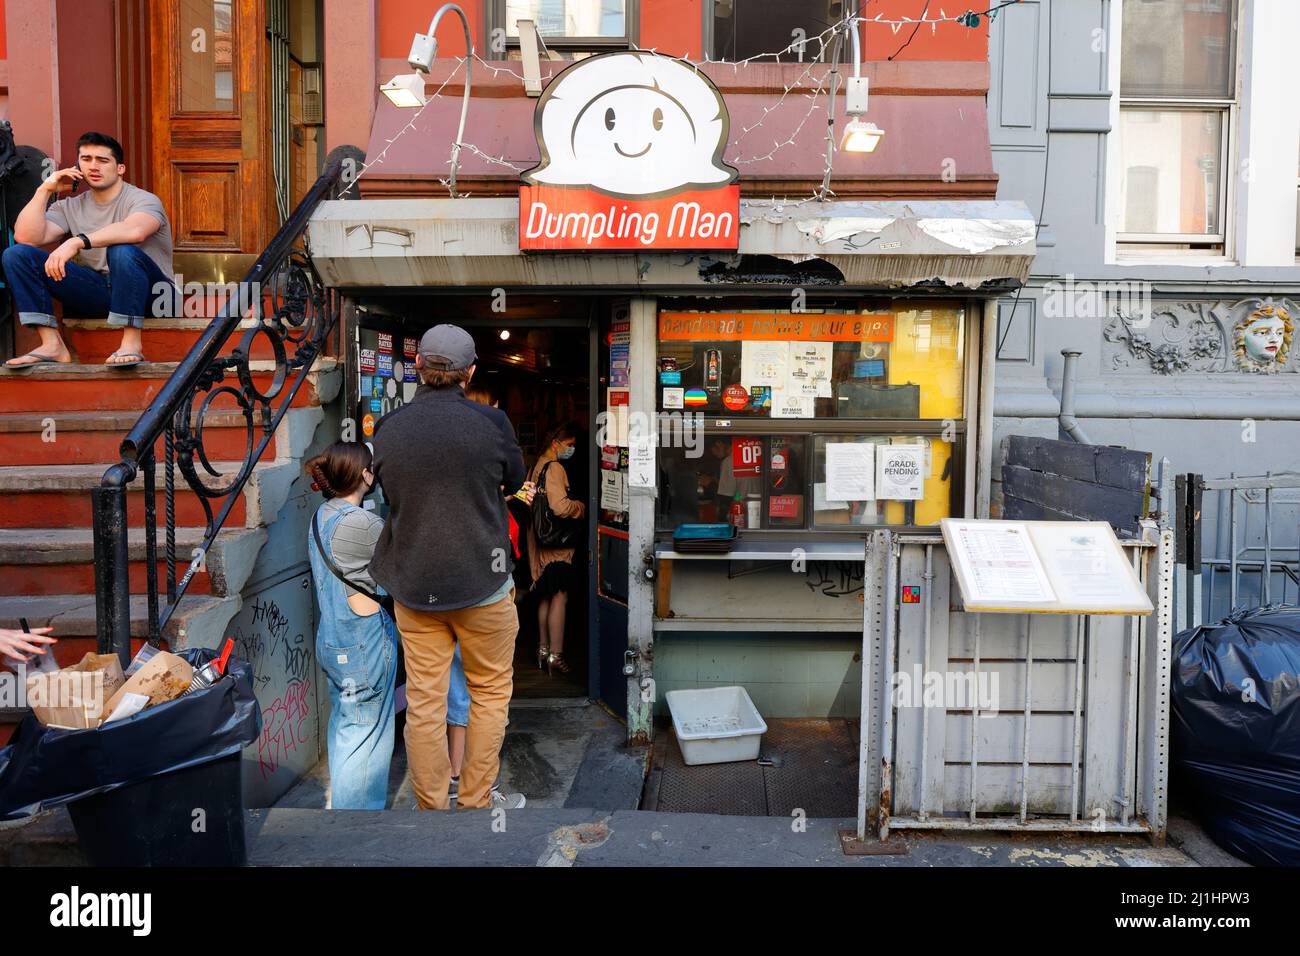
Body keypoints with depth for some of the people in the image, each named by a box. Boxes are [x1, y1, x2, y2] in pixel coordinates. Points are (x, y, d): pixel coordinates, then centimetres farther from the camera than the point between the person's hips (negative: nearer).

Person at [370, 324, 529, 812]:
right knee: (490, 690, 15)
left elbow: (390, 493, 10)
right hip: (481, 580, -3)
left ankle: (432, 806, 24)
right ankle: (476, 800, 24)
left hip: (412, 583, 3)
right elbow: (513, 481, 3)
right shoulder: (490, 422, -13)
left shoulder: (386, 428, -4)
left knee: (424, 700, 11)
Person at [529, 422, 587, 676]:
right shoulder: (554, 468, -16)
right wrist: (582, 507, -9)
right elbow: (561, 507, -26)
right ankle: (555, 655, -3)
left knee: (546, 597, 15)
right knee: (559, 597, -5)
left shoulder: (538, 465, 13)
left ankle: (543, 648, 23)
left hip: (541, 541, 9)